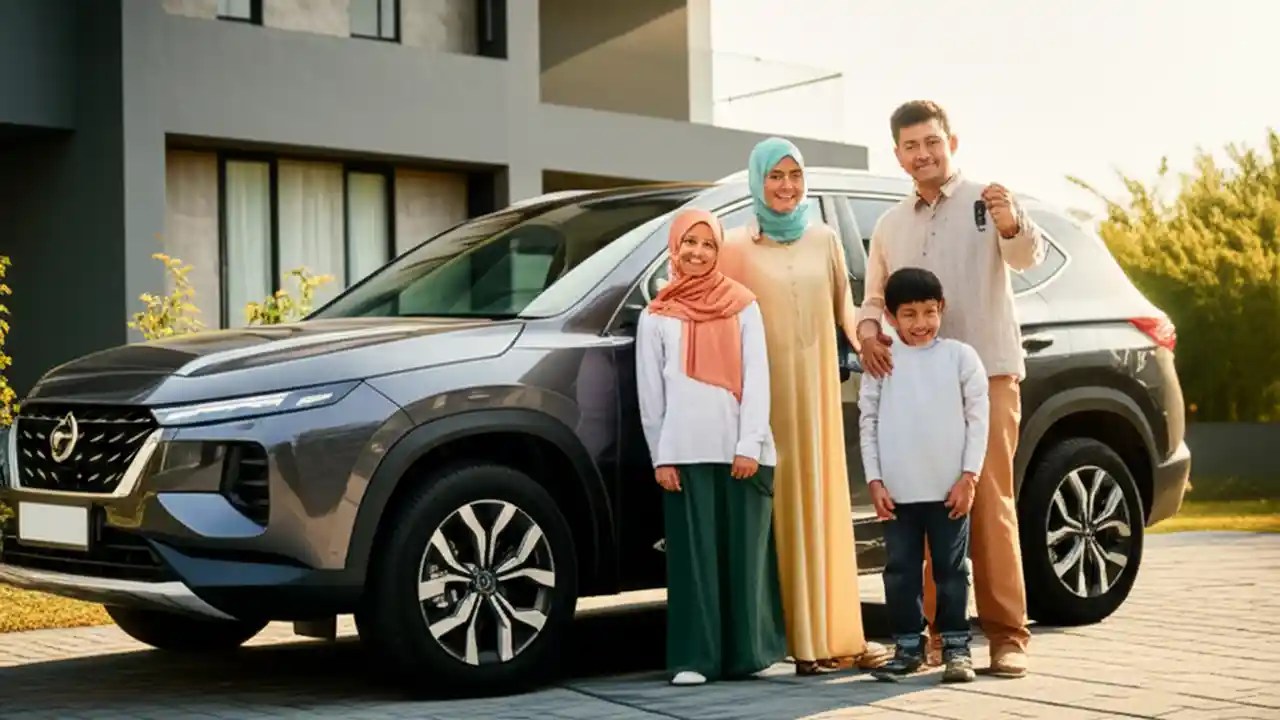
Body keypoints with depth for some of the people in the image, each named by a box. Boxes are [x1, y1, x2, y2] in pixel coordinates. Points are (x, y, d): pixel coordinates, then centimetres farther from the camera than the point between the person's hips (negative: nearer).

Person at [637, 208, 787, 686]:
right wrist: (661, 457, 1)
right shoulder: (656, 316, 10)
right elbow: (651, 393, 8)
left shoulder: (742, 305, 9)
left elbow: (757, 378, 3)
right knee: (692, 556, -2)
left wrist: (750, 444, -7)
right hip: (685, 453, 0)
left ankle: (750, 653, 12)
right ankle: (693, 658, 0)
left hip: (741, 451, 0)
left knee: (745, 554, 3)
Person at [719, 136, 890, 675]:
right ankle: (800, 637, -2)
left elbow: (844, 309, 13)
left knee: (824, 506, 5)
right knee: (780, 509, -5)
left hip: (817, 390, 4)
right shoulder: (737, 247, 0)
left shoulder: (824, 240, 11)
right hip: (766, 394, -4)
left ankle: (832, 636, 9)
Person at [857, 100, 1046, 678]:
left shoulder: (988, 202, 1)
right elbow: (874, 297, 20)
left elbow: (1028, 258, -16)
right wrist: (868, 331, -4)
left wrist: (1012, 227, -39)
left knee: (990, 504, -6)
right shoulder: (889, 225, 16)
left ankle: (1006, 634, -2)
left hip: (986, 375, -4)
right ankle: (937, 631, 13)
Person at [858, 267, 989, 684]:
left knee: (951, 570, 5)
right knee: (900, 571, 6)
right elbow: (868, 423, 5)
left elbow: (977, 418, 0)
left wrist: (969, 475, -6)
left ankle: (956, 646, 14)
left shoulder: (960, 356, 1)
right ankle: (909, 646, 17)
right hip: (897, 490, 1)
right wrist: (874, 480, -1)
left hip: (949, 488, -1)